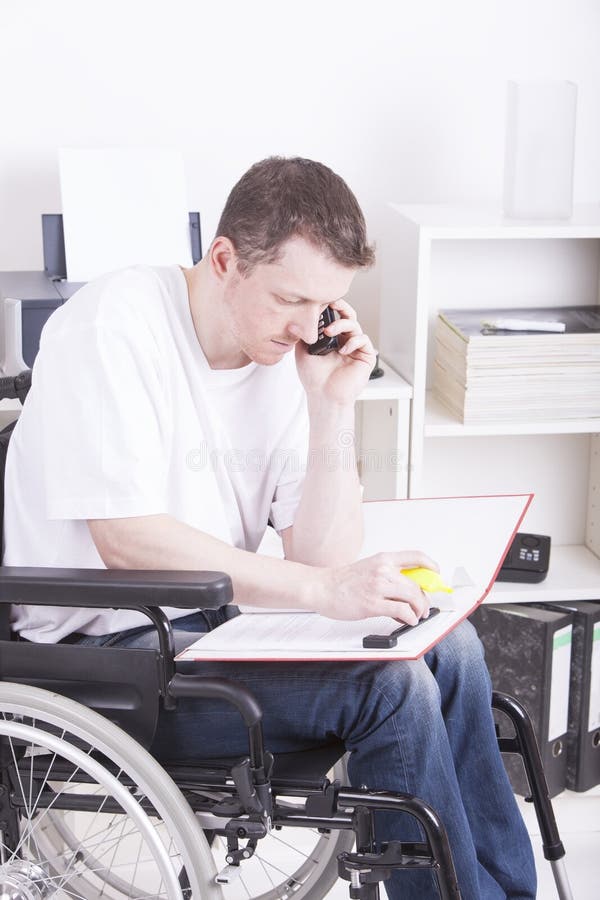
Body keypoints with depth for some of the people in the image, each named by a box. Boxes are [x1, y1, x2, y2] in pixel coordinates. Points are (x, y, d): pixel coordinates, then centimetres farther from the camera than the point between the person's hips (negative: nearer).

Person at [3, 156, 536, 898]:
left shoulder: (288, 354, 2)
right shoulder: (113, 327, -18)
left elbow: (324, 557, -4)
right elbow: (127, 538, -27)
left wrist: (333, 407, -15)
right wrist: (324, 588, -31)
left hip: (214, 616, 7)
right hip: (100, 650, -7)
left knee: (447, 644, -3)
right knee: (388, 684, -20)